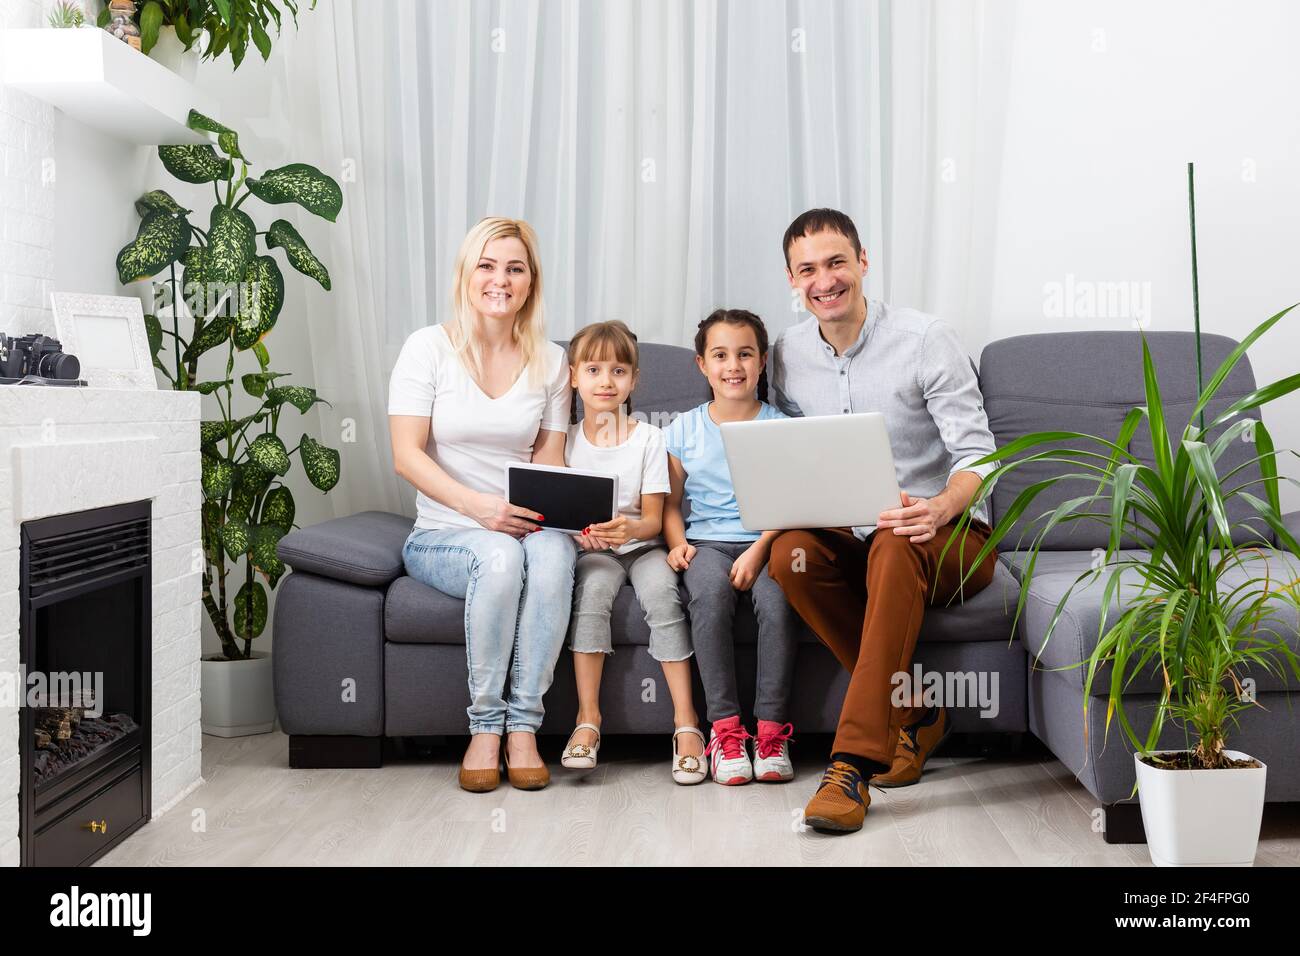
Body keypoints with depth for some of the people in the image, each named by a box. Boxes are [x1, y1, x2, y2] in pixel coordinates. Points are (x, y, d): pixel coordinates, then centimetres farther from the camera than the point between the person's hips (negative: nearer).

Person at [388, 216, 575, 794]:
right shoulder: (429, 347, 0)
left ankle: (523, 725, -27)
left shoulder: (550, 362, 10)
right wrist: (477, 506, -23)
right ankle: (485, 726, -23)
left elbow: (550, 458, 8)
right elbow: (406, 455, -8)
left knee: (553, 550, -34)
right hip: (442, 534, -2)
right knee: (499, 554, -36)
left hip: (522, 528, 2)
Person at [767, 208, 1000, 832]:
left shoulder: (926, 340, -8)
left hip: (949, 538, -4)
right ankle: (913, 715, -16)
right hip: (849, 537, 4)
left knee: (894, 545, -39)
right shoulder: (788, 354, 5)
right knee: (790, 554, -29)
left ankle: (854, 761, -43)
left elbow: (978, 455, -13)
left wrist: (940, 507, -36)